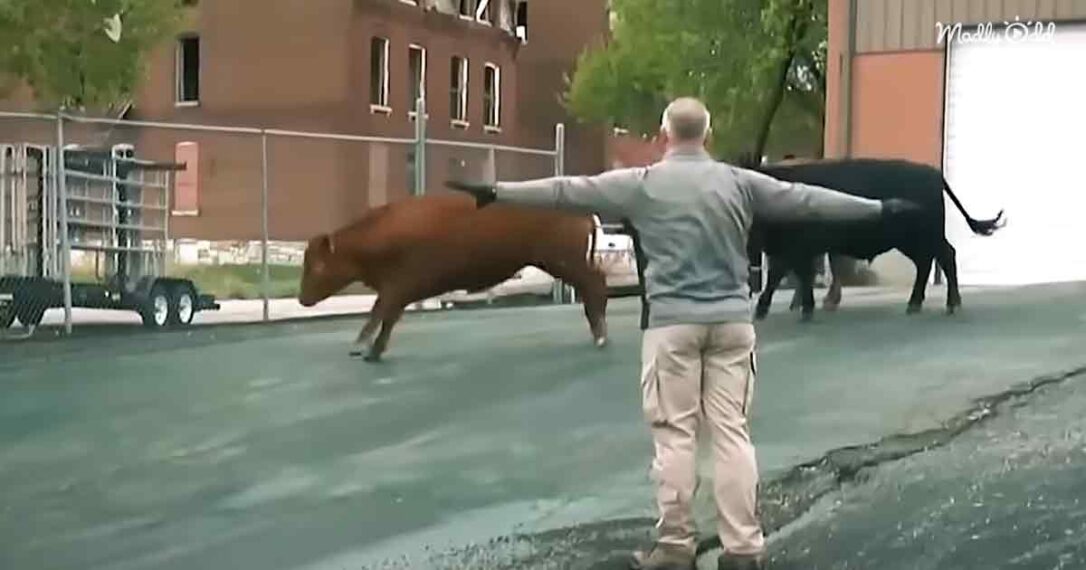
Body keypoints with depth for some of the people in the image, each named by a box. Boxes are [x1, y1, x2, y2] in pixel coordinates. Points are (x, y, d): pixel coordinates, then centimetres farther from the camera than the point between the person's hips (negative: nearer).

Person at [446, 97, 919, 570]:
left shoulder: (642, 184, -2)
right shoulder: (739, 182, 5)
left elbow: (567, 191, 0)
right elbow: (807, 199, 11)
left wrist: (495, 192, 5)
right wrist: (881, 208, 20)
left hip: (672, 321, -2)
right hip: (731, 319, 3)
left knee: (675, 433, 2)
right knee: (732, 431, 4)